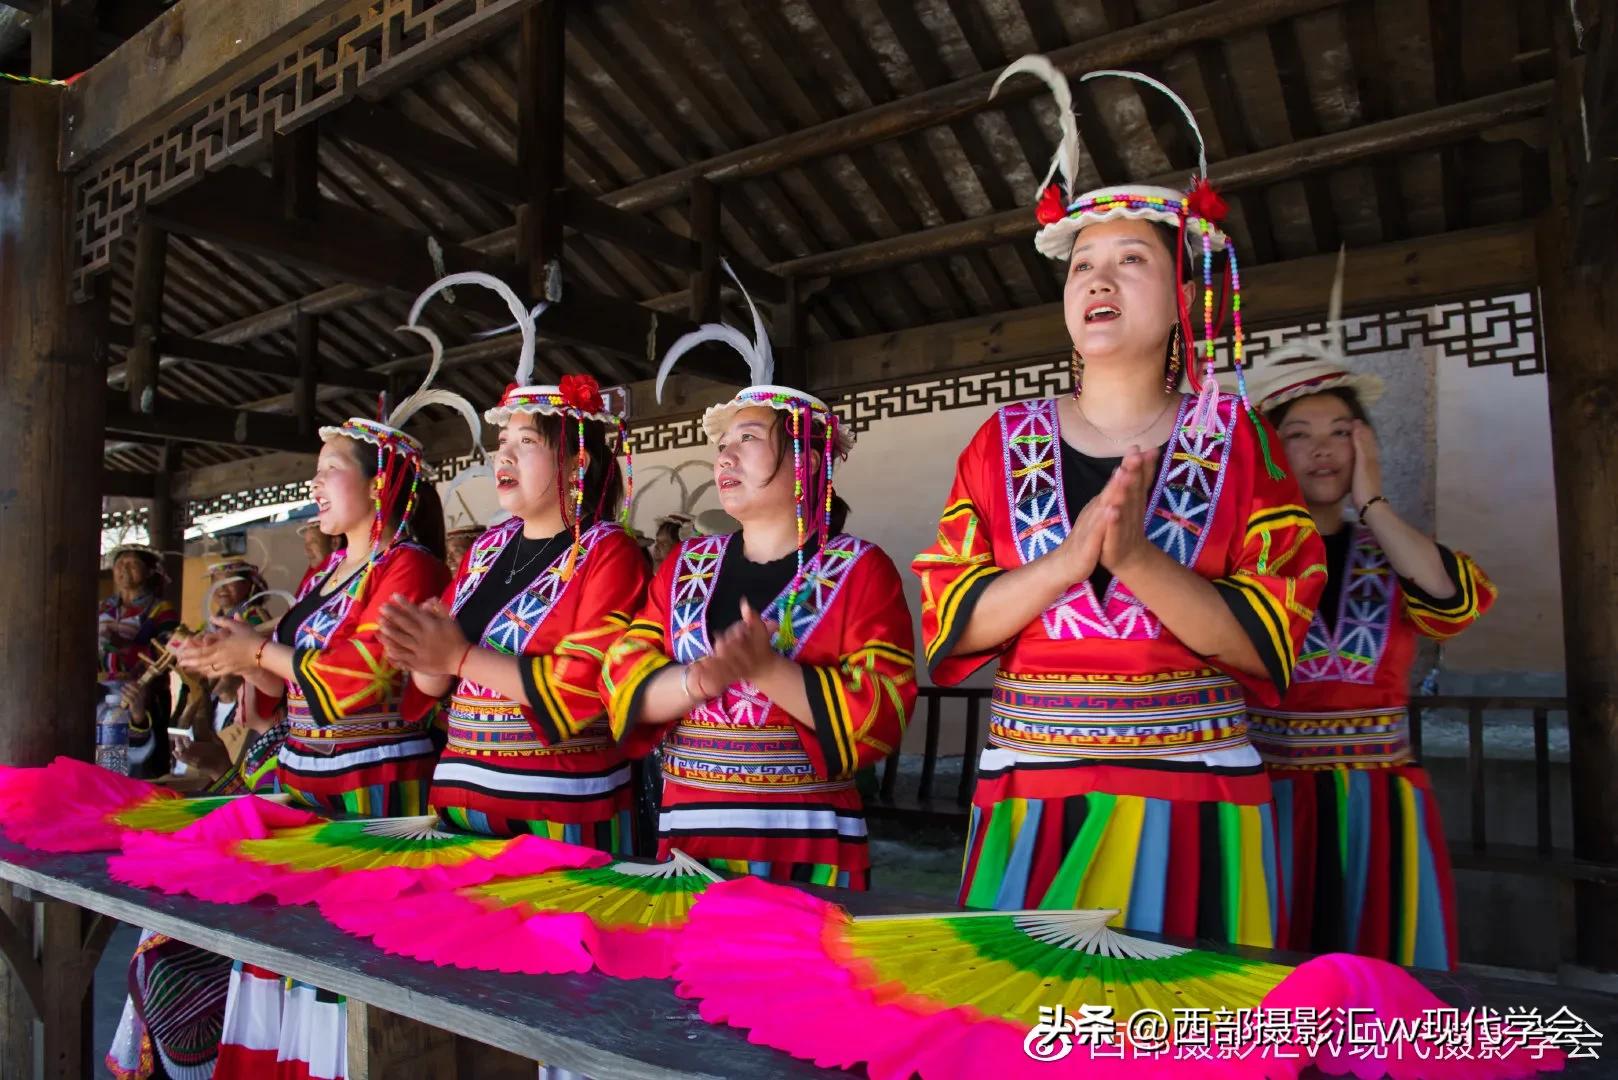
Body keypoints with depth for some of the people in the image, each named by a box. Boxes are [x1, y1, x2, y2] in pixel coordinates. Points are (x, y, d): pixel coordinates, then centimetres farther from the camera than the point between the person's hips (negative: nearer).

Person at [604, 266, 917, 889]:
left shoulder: (859, 570, -3)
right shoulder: (685, 568, 11)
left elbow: (880, 712, -11)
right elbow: (625, 682, 1)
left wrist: (769, 672, -24)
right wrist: (698, 682, -19)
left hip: (810, 849, -3)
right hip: (687, 835, 4)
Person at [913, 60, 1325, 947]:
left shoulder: (1233, 438, 3)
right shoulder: (1004, 443, 6)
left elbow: (1267, 639, -5)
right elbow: (947, 622, -2)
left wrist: (1135, 555, -21)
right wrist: (1071, 558, -17)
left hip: (1193, 805, -1)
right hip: (1028, 800, 1)